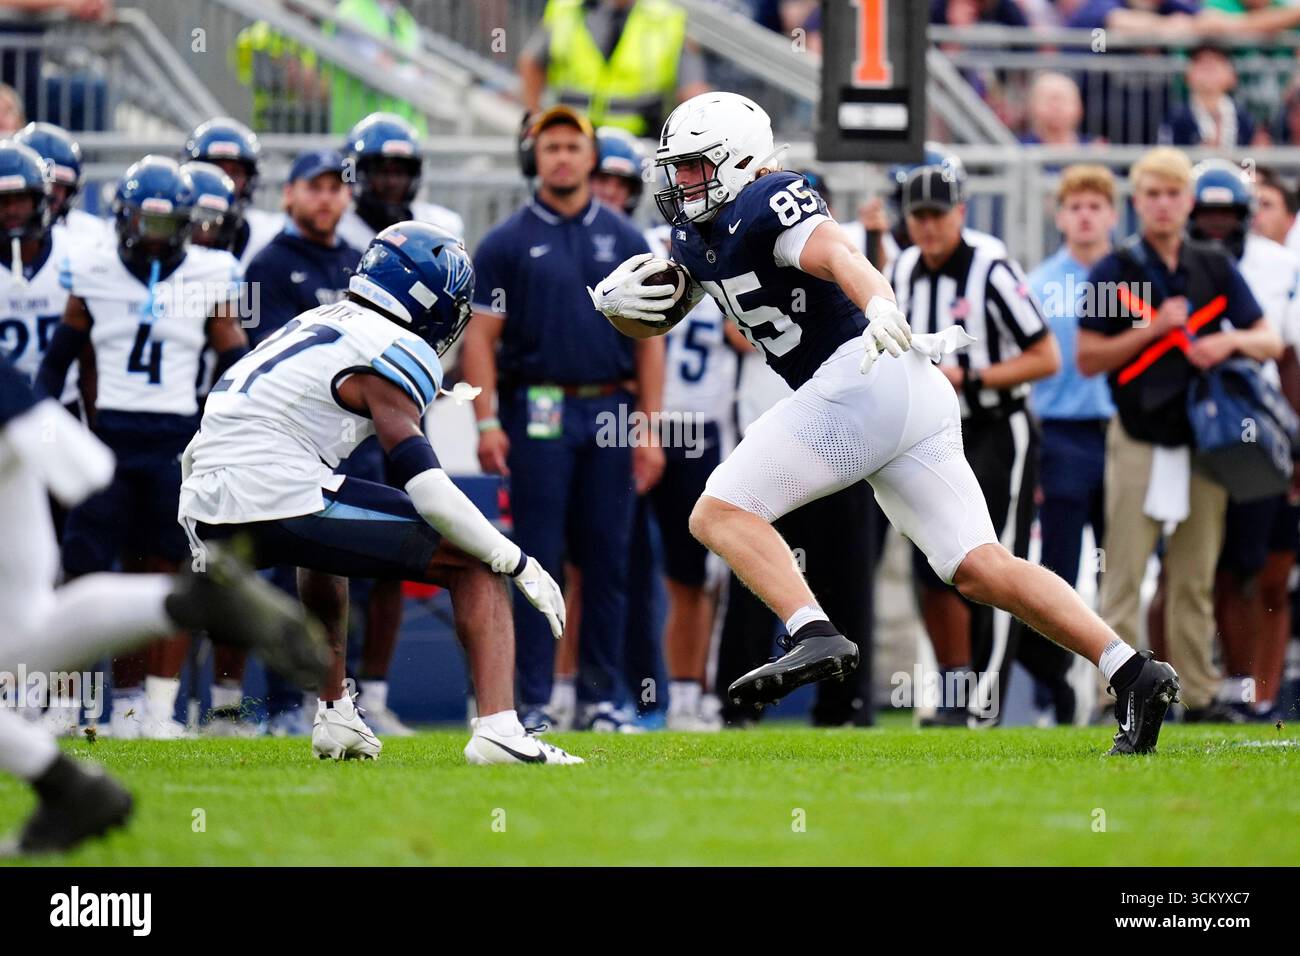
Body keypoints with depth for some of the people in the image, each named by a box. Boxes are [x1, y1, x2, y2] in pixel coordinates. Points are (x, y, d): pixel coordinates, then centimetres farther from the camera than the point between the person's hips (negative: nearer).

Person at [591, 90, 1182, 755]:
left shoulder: (762, 204, -6)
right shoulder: (695, 234, 22)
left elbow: (838, 254, -25)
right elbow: (650, 323, 31)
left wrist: (881, 310, -45)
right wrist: (615, 301, 7)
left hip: (863, 377, -10)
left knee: (720, 514, -8)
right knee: (977, 567, 2)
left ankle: (814, 637, -26)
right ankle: (1132, 672, -6)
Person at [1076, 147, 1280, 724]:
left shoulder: (1217, 270, 9)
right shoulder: (1112, 274, -1)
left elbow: (1272, 342, 10)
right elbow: (1088, 359, -6)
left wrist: (1230, 340, -12)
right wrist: (1156, 327, -15)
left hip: (1203, 440, 3)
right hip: (1139, 443, -3)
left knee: (1196, 580, 7)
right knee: (1124, 576, -7)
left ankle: (1198, 695, 12)